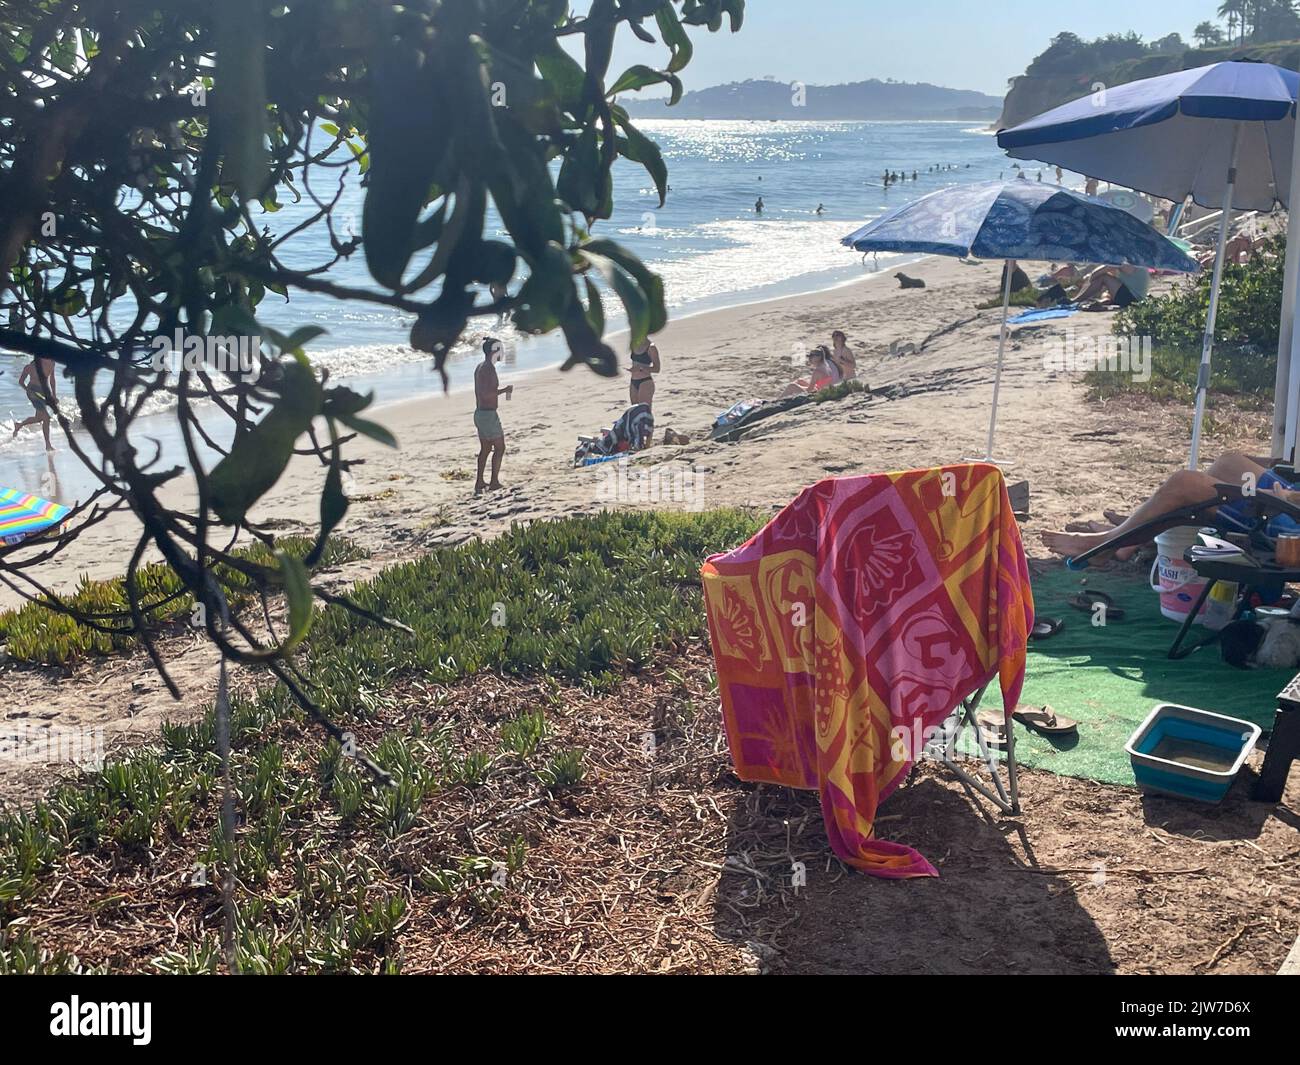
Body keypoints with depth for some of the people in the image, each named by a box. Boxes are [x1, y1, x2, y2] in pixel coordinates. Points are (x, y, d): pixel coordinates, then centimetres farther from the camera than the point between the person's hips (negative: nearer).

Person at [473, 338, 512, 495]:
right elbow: (486, 393, -27)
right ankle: (494, 482, -1)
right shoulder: (489, 368, -18)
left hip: (479, 413, 10)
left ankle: (479, 483, 16)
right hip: (489, 414, -10)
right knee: (500, 447, -1)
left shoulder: (479, 367, 13)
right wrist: (504, 390, -16)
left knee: (485, 449, 15)